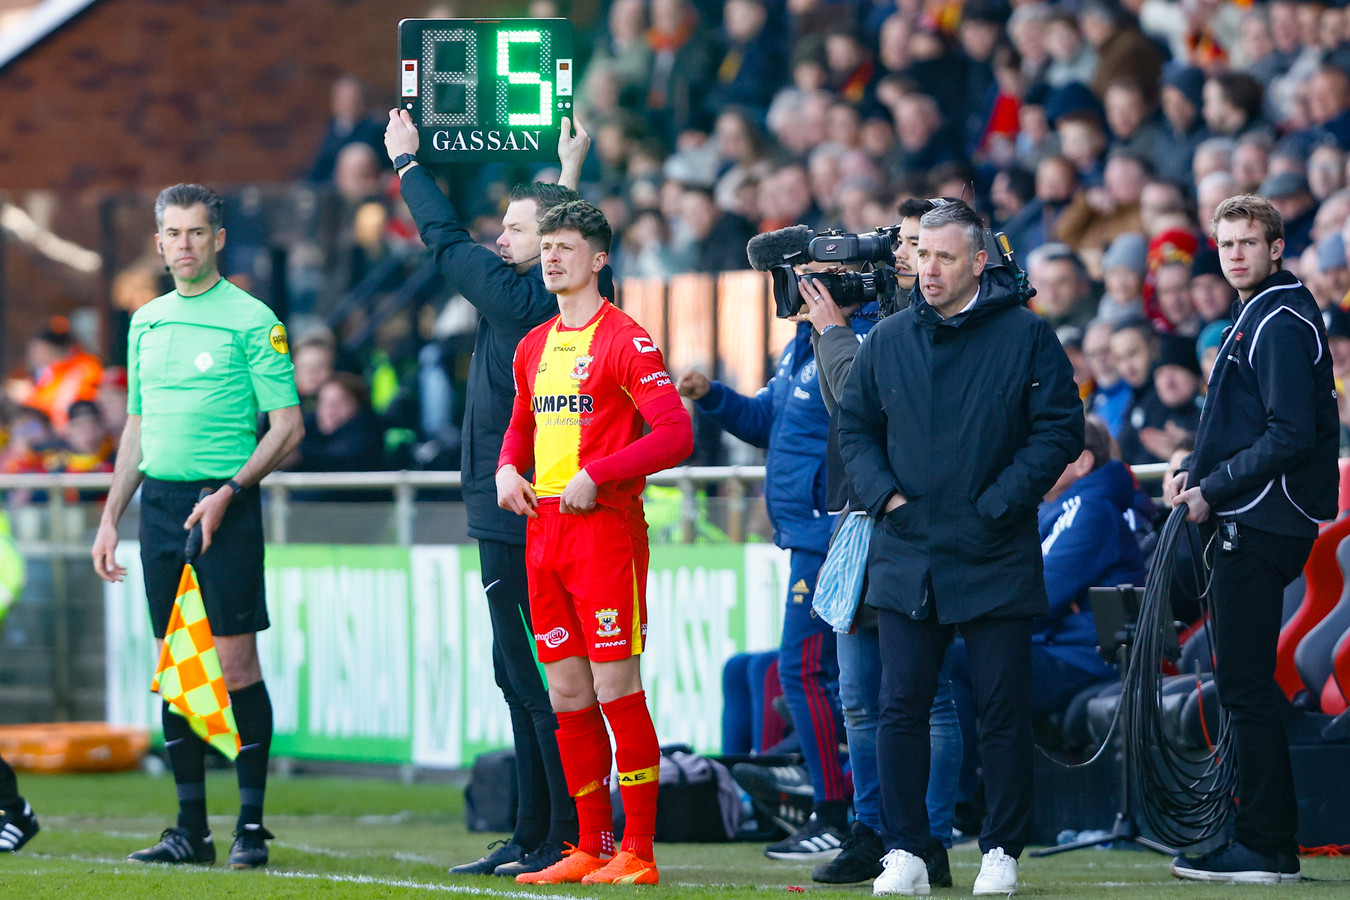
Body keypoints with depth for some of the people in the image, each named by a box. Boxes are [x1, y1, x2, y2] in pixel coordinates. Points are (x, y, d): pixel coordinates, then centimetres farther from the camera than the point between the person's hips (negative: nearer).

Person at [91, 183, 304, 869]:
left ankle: (252, 825, -4)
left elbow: (289, 426, -6)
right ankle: (191, 828, 9)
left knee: (235, 663, -8)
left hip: (225, 505, -6)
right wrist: (110, 517, 17)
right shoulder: (146, 322, 15)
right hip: (159, 503, 6)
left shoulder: (251, 319, -4)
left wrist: (230, 491, -16)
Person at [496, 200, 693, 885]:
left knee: (616, 691, -9)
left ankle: (637, 853, -6)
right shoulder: (534, 347, 16)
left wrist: (595, 475, -19)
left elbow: (676, 434, -15)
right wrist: (508, 467, 9)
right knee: (567, 697, 8)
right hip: (543, 529, 7)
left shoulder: (624, 340, -7)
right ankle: (590, 849, 13)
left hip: (605, 527, -7)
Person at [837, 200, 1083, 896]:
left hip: (996, 561, -3)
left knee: (1003, 710, 1)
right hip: (905, 560, 3)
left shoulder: (1026, 336, -2)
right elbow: (854, 425, 16)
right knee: (900, 707, -1)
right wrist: (884, 494, -1)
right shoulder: (887, 341, 8)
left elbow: (1060, 430, -3)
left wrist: (997, 504, -10)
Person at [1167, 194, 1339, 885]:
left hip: (1261, 529, -11)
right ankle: (1262, 840, 17)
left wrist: (1213, 490, -16)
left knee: (1248, 688, -9)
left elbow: (1291, 434, -21)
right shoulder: (1258, 316, 18)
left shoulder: (1280, 322, -14)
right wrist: (1197, 471, 10)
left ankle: (1266, 848, -7)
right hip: (1249, 527, 11)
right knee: (1243, 685, 13)